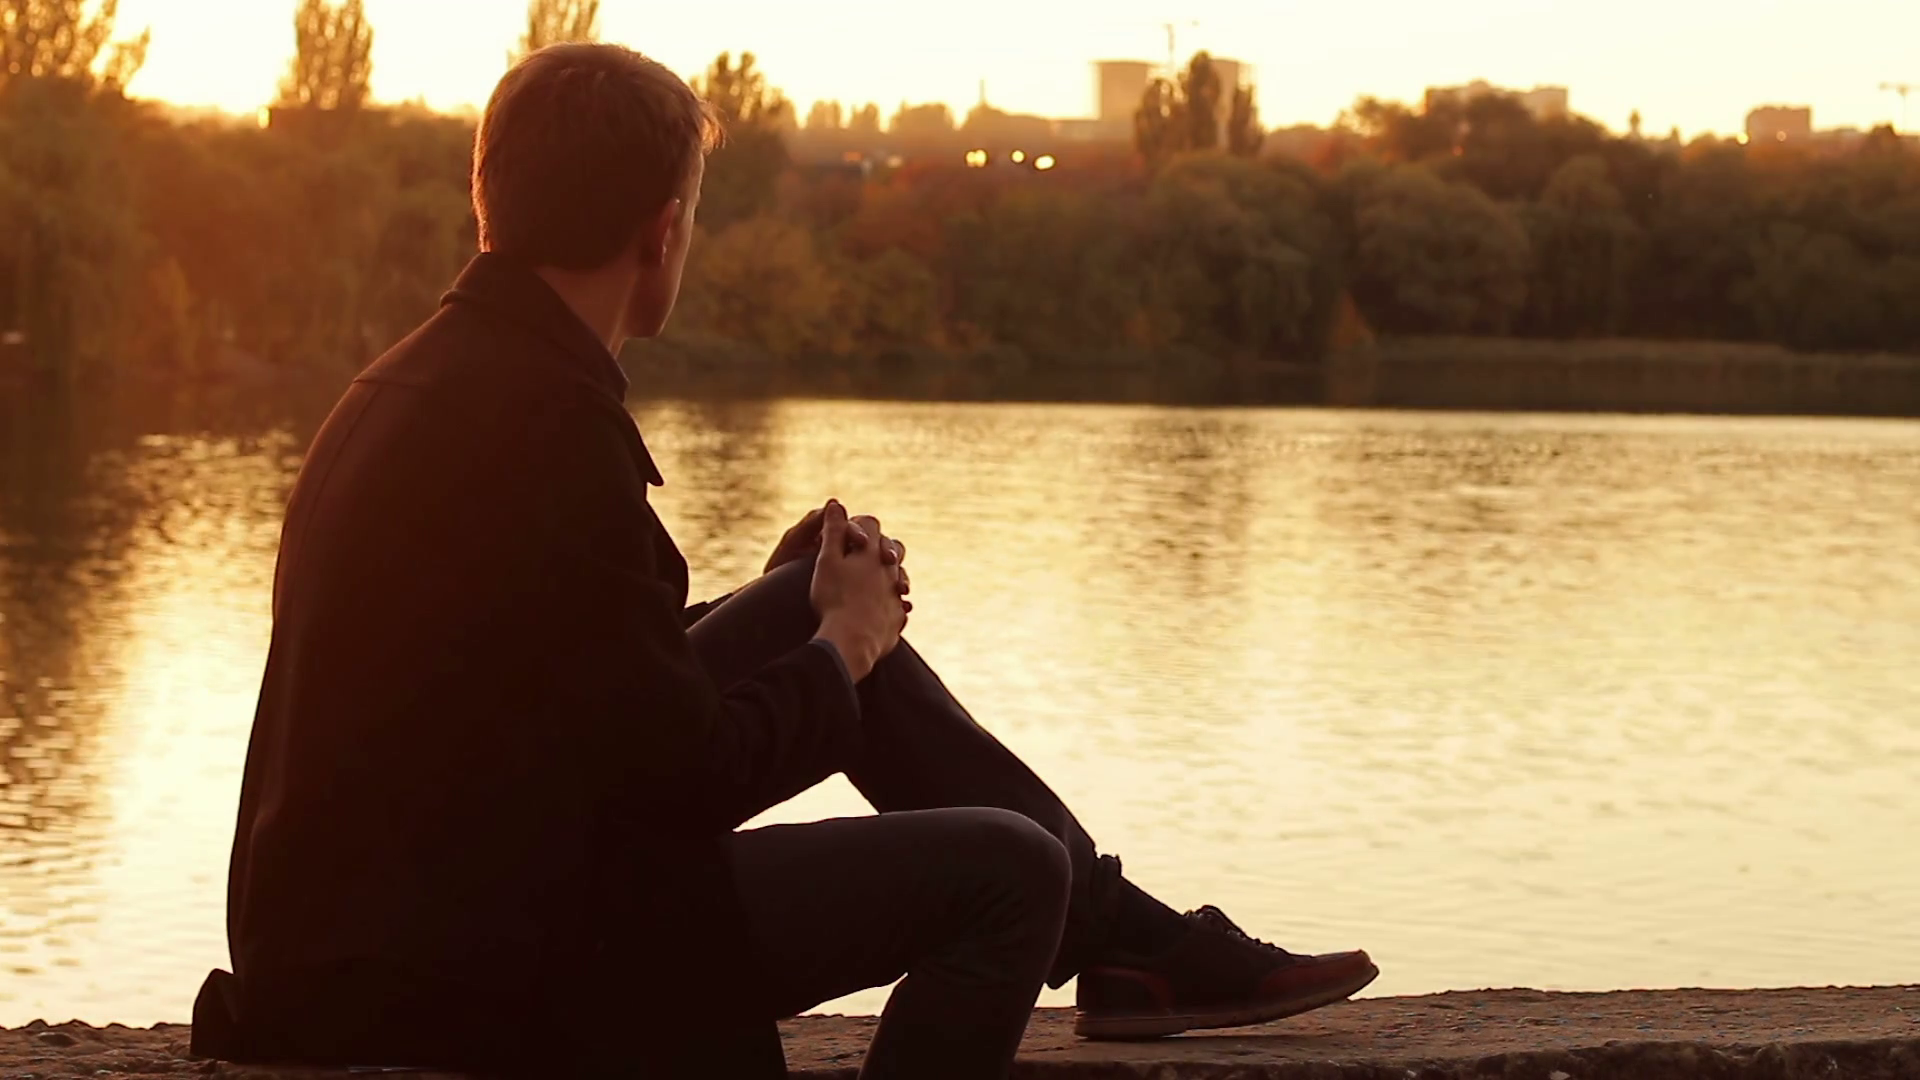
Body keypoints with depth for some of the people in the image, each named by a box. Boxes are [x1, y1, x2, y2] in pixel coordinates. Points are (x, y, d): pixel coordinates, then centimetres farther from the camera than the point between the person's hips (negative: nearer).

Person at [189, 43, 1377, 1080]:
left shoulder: (423, 382, 9)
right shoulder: (546, 420, -22)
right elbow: (687, 775, -20)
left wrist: (813, 614, 15)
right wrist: (842, 653, -1)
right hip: (471, 972, -10)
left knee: (804, 609, 16)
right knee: (1005, 870, -9)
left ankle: (1124, 936, 20)